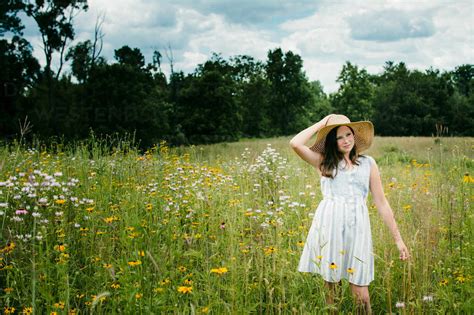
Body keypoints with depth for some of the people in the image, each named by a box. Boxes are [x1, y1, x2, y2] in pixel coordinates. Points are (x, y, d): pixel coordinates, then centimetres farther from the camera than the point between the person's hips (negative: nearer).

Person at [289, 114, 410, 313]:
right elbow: (295, 144, -7)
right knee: (329, 284, 3)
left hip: (357, 227, 1)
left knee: (361, 294, -1)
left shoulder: (368, 163, 14)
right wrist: (320, 124, 6)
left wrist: (398, 239, 10)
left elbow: (381, 203, 13)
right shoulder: (323, 162, 10)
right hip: (328, 225, -1)